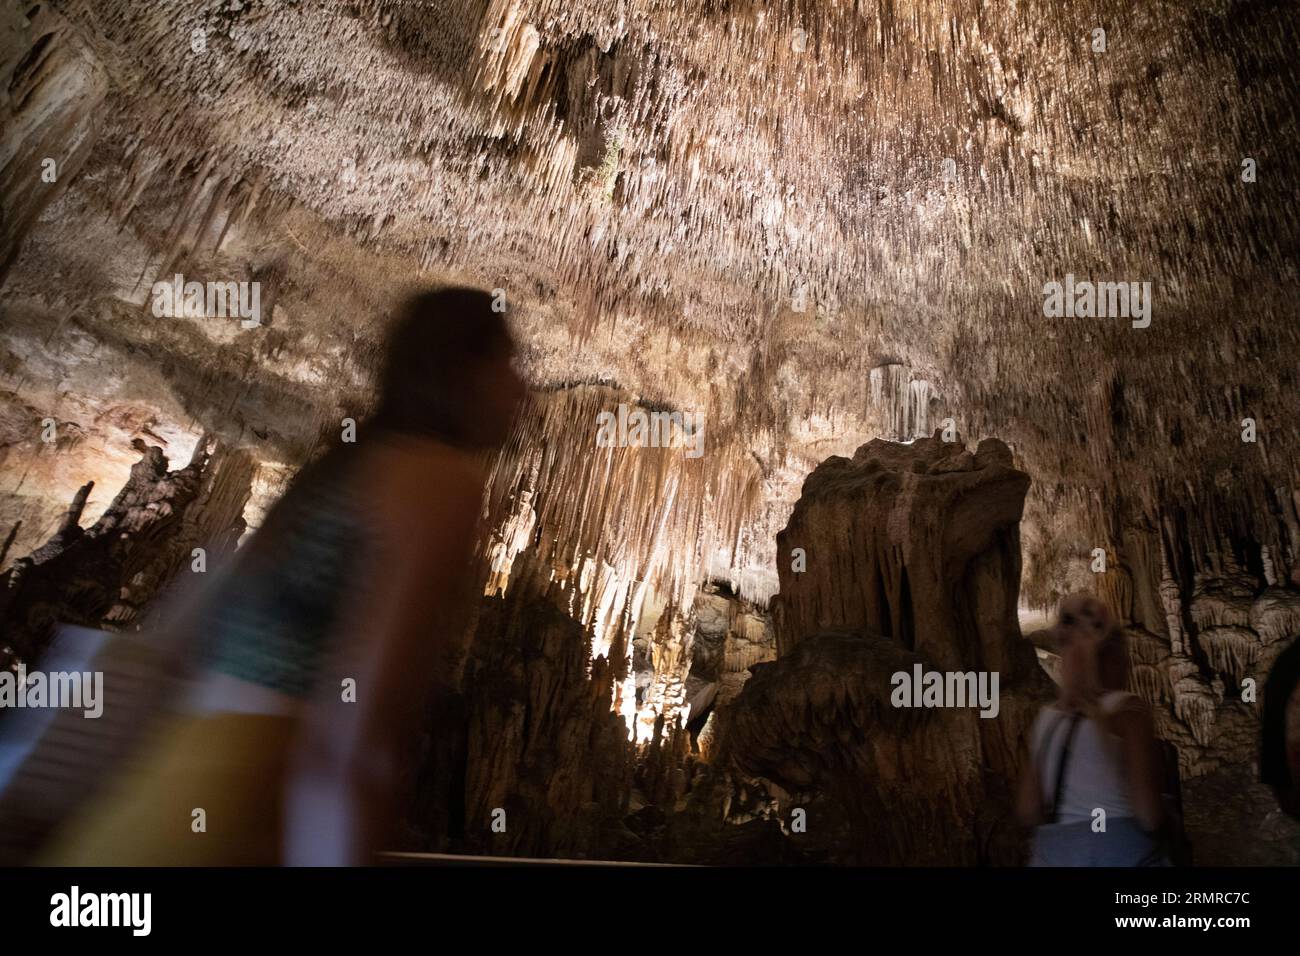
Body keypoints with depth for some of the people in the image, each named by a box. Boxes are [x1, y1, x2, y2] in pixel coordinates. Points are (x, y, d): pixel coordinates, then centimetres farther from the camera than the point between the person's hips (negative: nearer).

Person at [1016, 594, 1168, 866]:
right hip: (1120, 854, -5)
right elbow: (1148, 814, -13)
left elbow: (1027, 811, 5)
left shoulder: (1046, 719, 7)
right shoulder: (1127, 709, -7)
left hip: (1051, 856, 5)